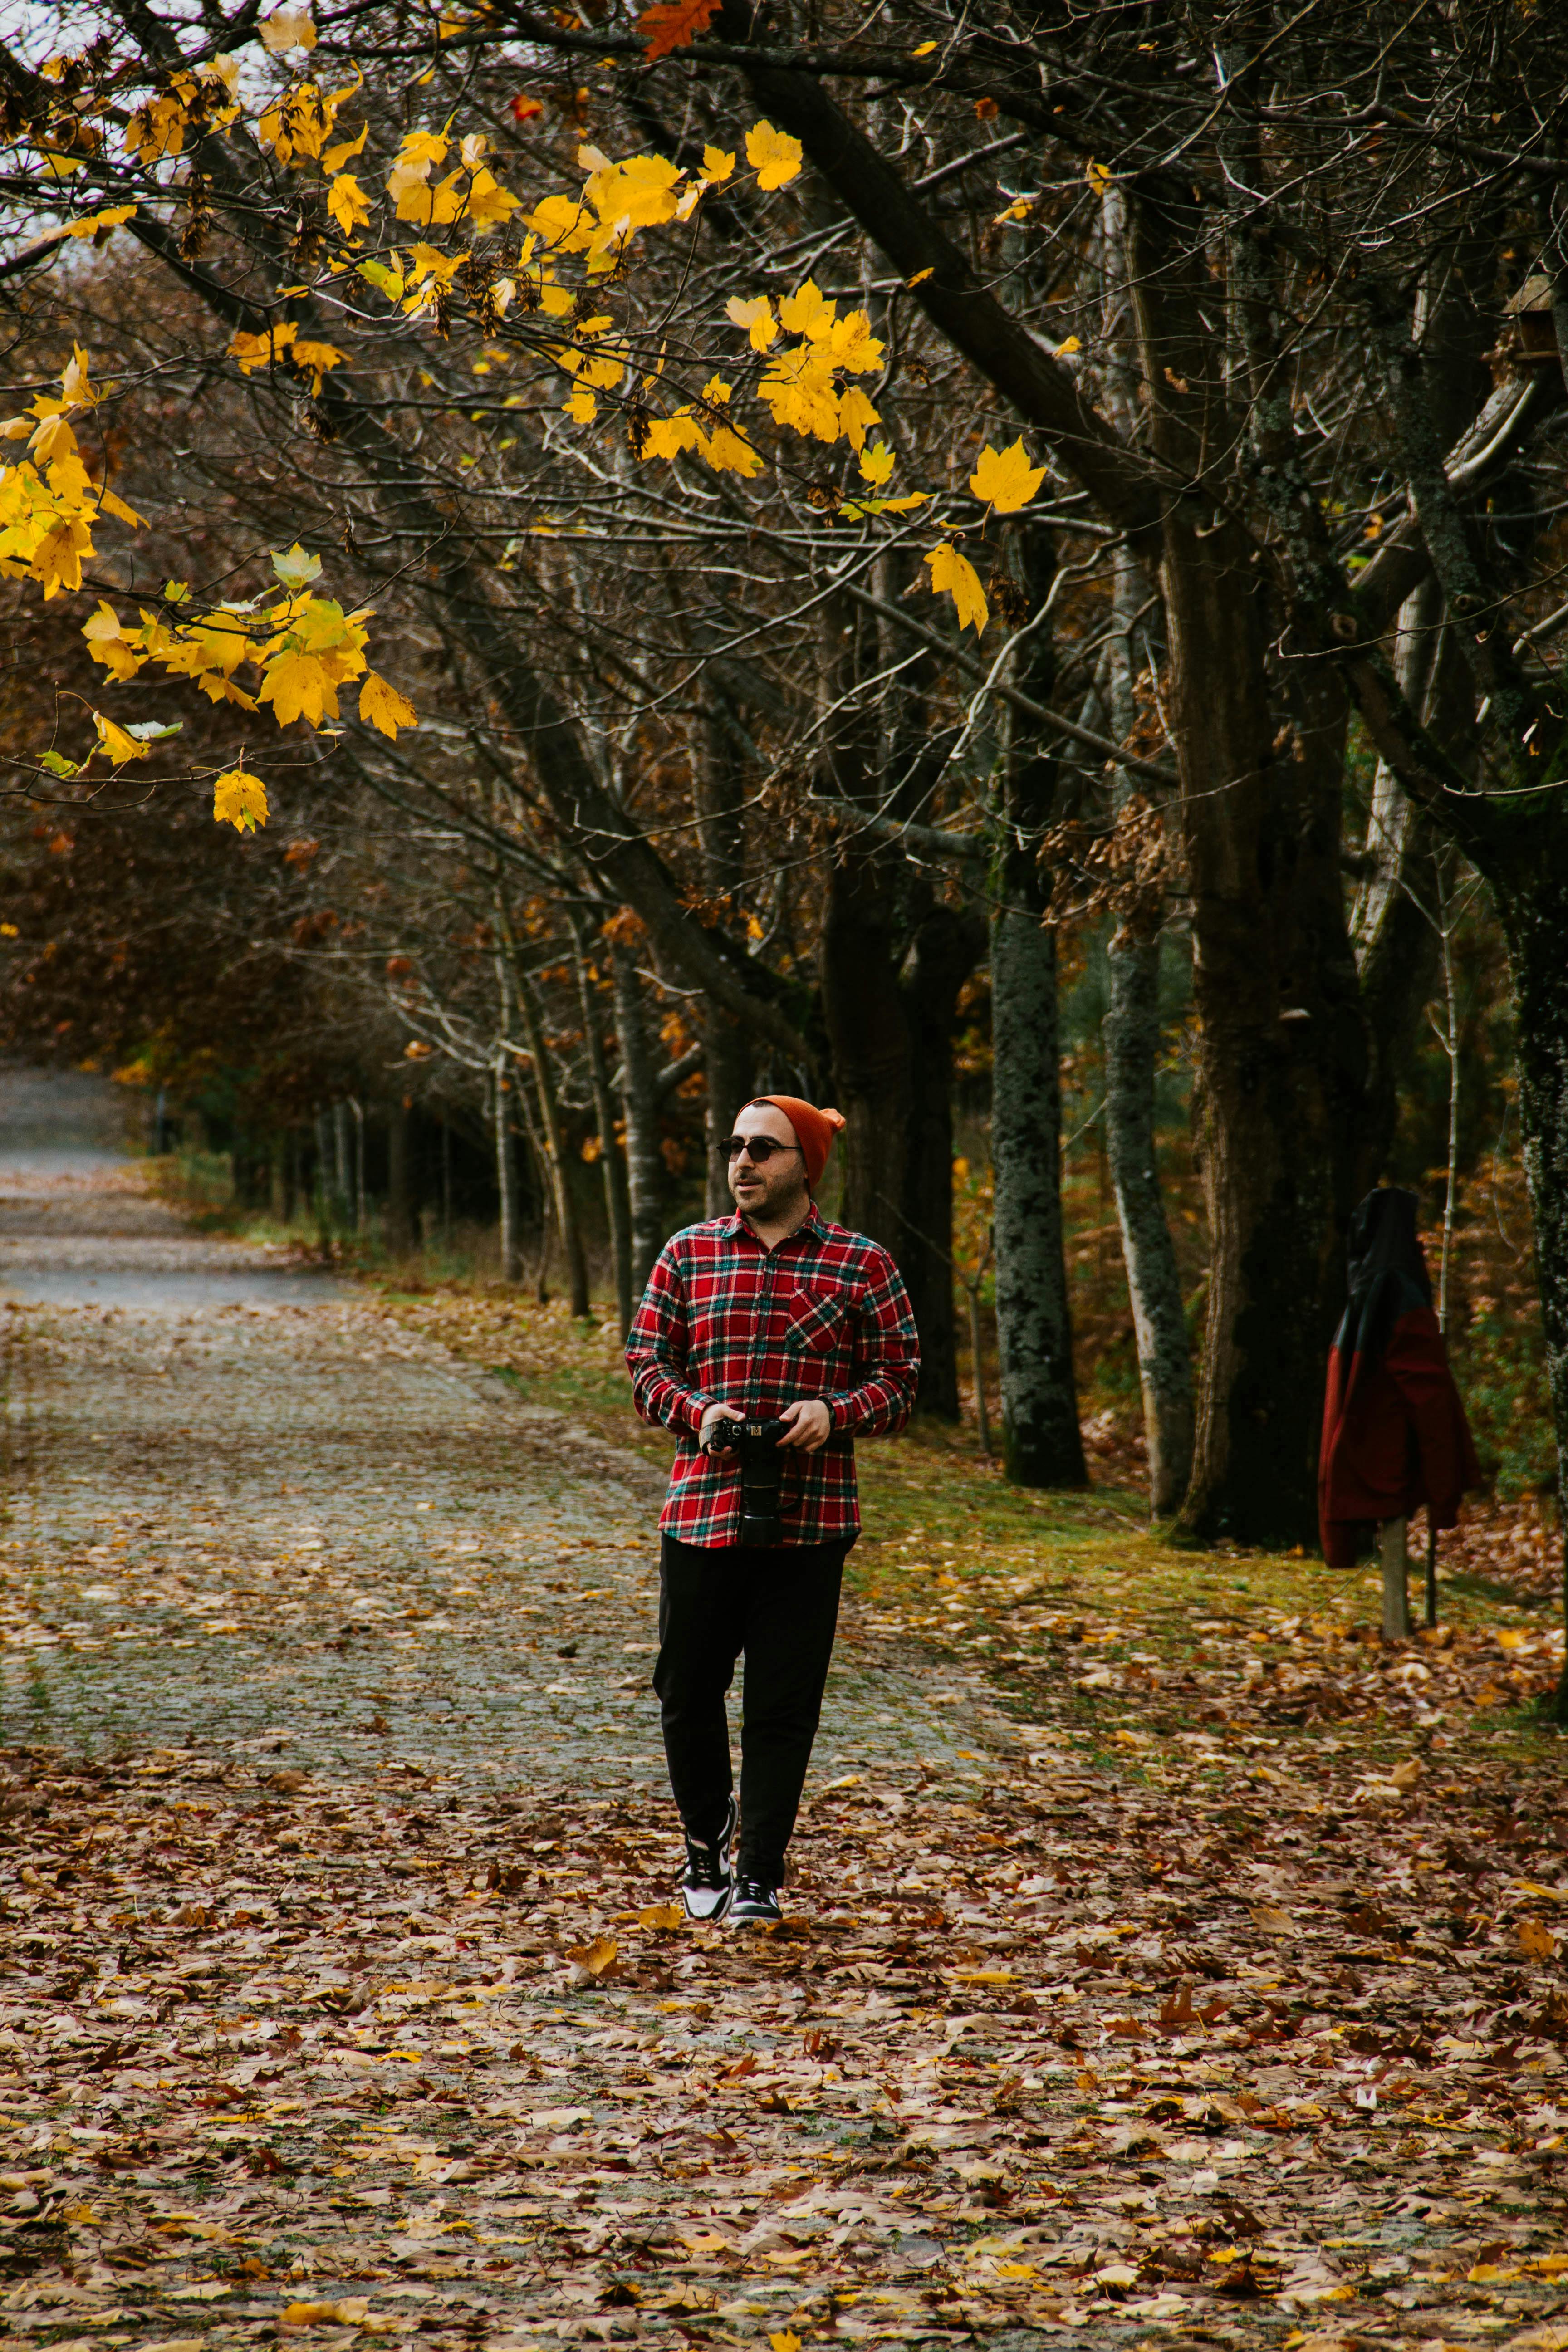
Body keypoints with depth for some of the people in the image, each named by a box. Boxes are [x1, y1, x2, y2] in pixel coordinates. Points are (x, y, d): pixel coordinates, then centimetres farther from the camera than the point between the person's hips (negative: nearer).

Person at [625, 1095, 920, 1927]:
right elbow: (647, 1362, 10)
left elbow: (898, 1377, 5)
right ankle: (705, 1844, 31)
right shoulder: (686, 1255, 9)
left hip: (810, 1516, -2)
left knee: (783, 1706, -1)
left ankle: (760, 1878, 7)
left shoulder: (862, 1265, 4)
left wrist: (836, 1412, -14)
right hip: (701, 1507, 2)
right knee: (687, 1688, 7)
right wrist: (698, 1412, -10)